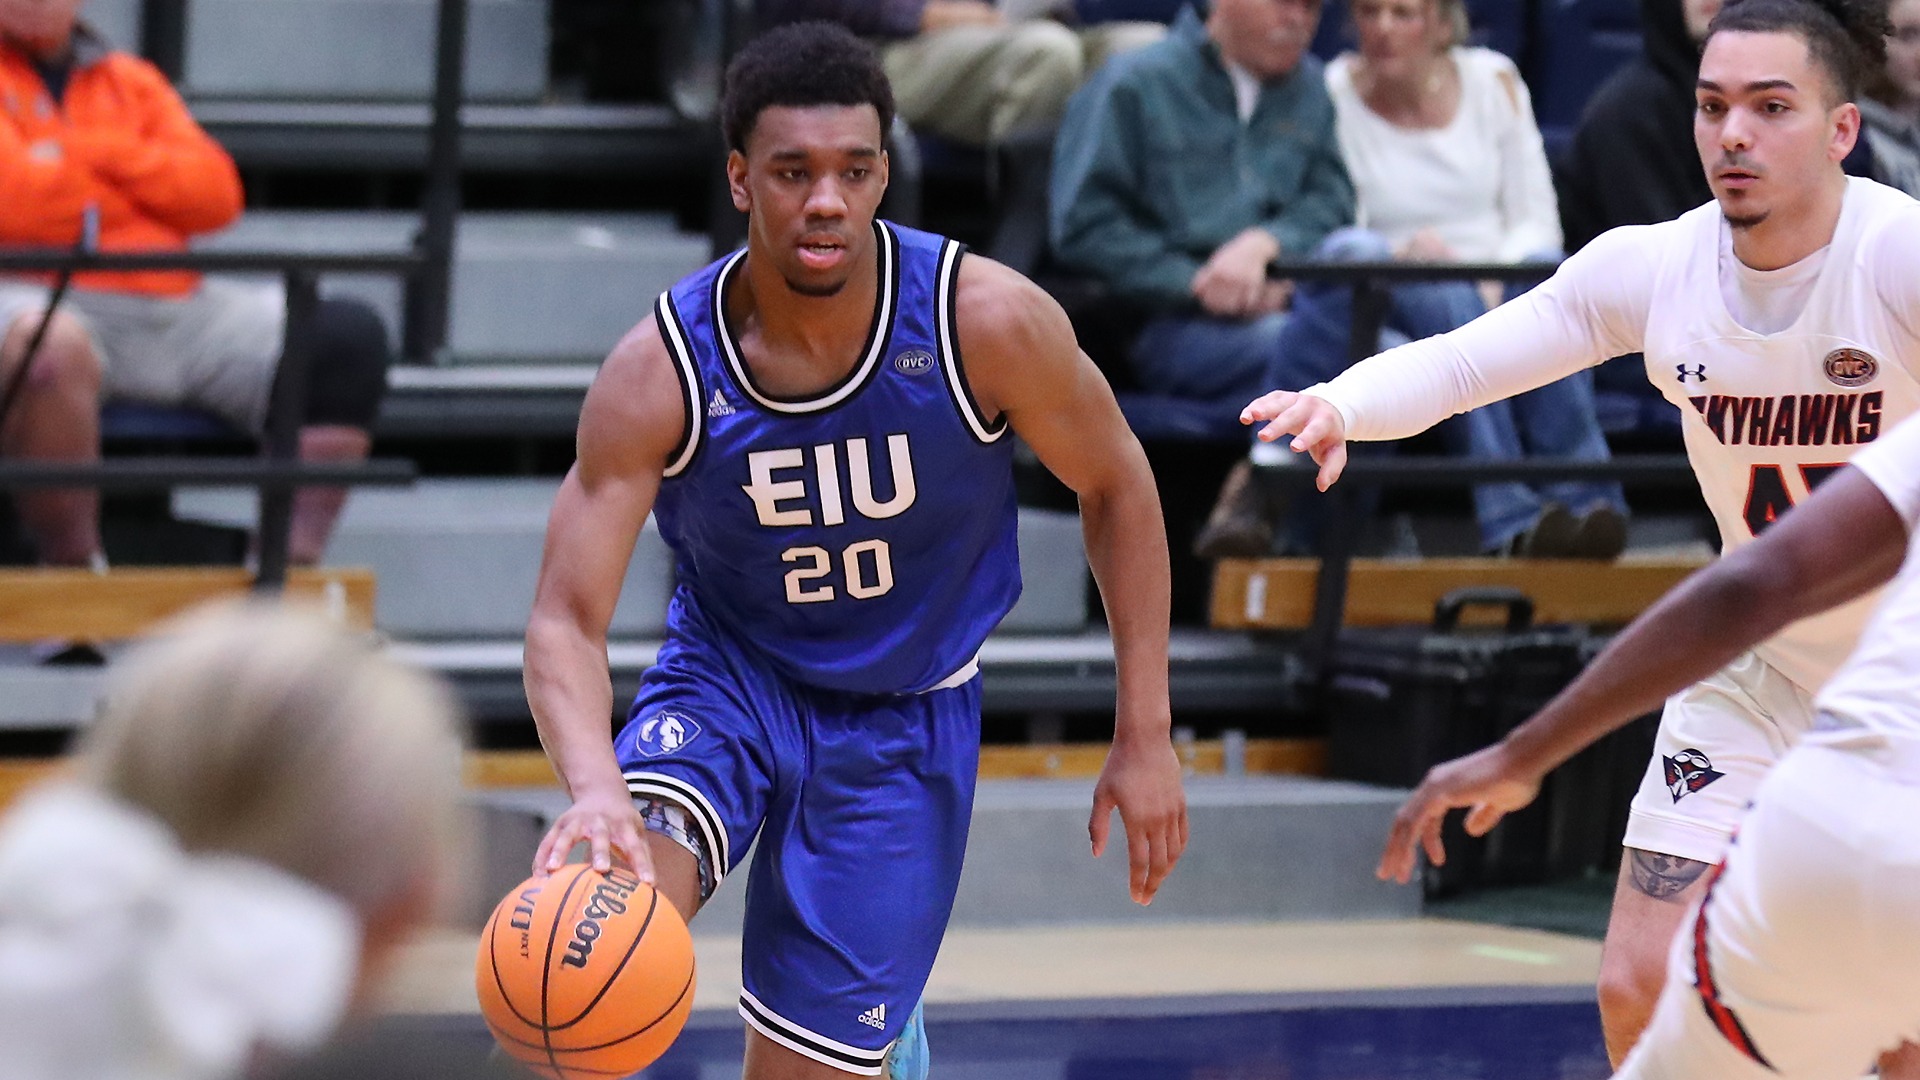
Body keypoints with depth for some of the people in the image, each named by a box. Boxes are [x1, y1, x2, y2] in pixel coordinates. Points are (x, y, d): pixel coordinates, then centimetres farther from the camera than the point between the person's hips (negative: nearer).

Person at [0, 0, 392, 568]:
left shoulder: (133, 81, 23)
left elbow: (217, 195, 9)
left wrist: (93, 152, -3)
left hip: (177, 310, 6)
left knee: (347, 332, -11)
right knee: (52, 346, -43)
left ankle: (293, 565, -15)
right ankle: (73, 575, -27)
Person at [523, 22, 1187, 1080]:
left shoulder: (986, 319, -21)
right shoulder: (659, 372, -21)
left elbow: (1116, 485, -4)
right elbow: (567, 617, -22)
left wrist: (1145, 737, -5)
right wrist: (595, 787, -43)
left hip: (905, 718, 0)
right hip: (726, 675, 0)